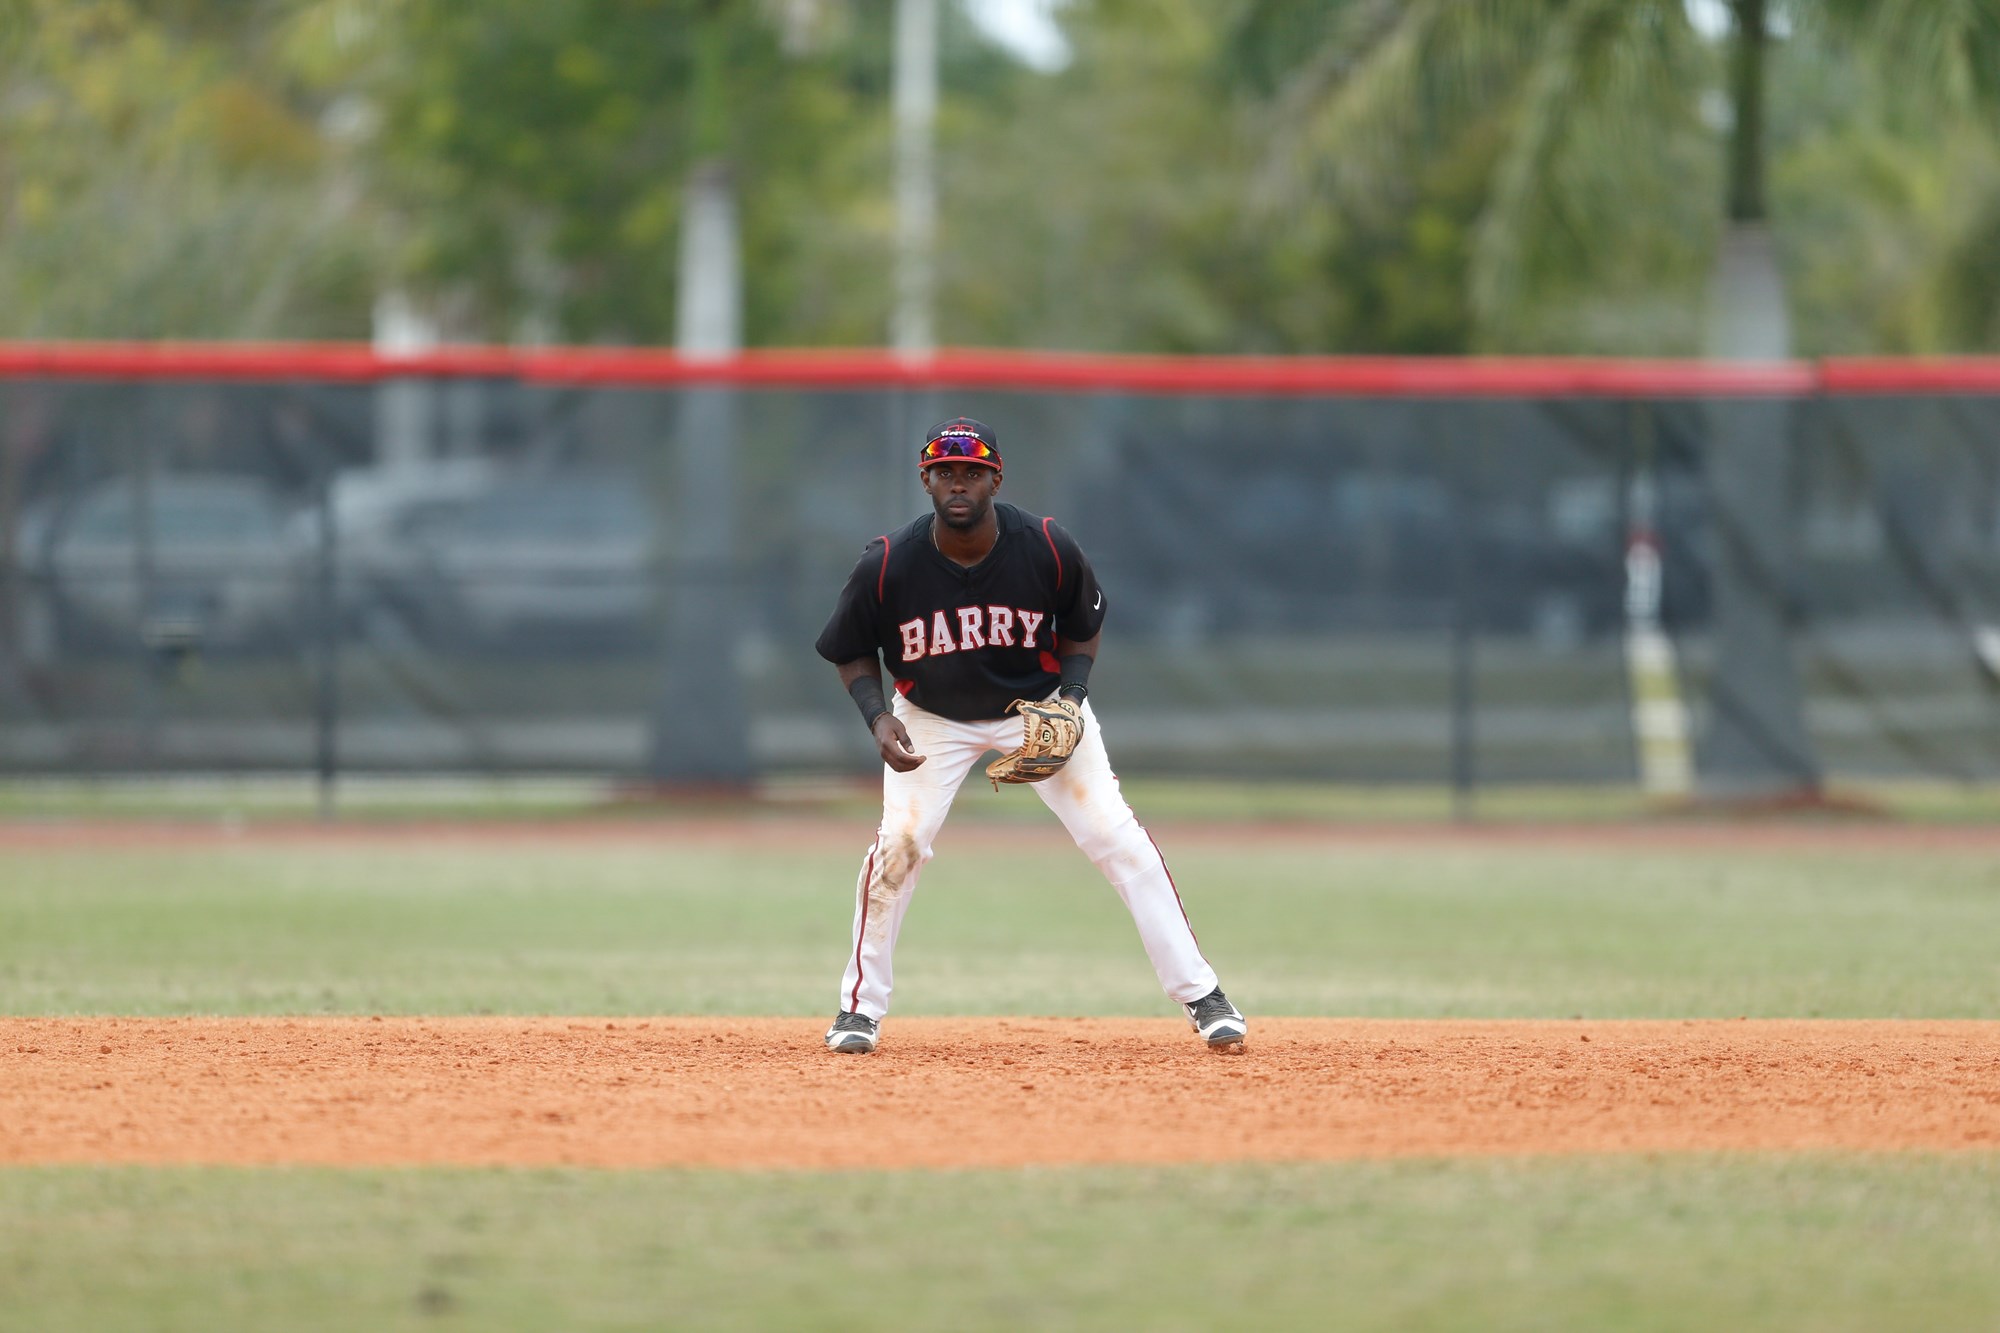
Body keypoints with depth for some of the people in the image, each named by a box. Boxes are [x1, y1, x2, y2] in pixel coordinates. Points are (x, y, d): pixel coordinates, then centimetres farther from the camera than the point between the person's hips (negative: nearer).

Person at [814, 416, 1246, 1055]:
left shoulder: (1049, 551, -22)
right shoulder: (887, 565, -23)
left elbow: (1082, 629, -2)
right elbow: (854, 652, -6)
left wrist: (1071, 699, -18)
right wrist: (879, 718, -23)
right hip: (932, 716, 0)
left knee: (1117, 838, -9)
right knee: (899, 842, -16)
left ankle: (1200, 995, -3)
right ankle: (861, 1005, 3)